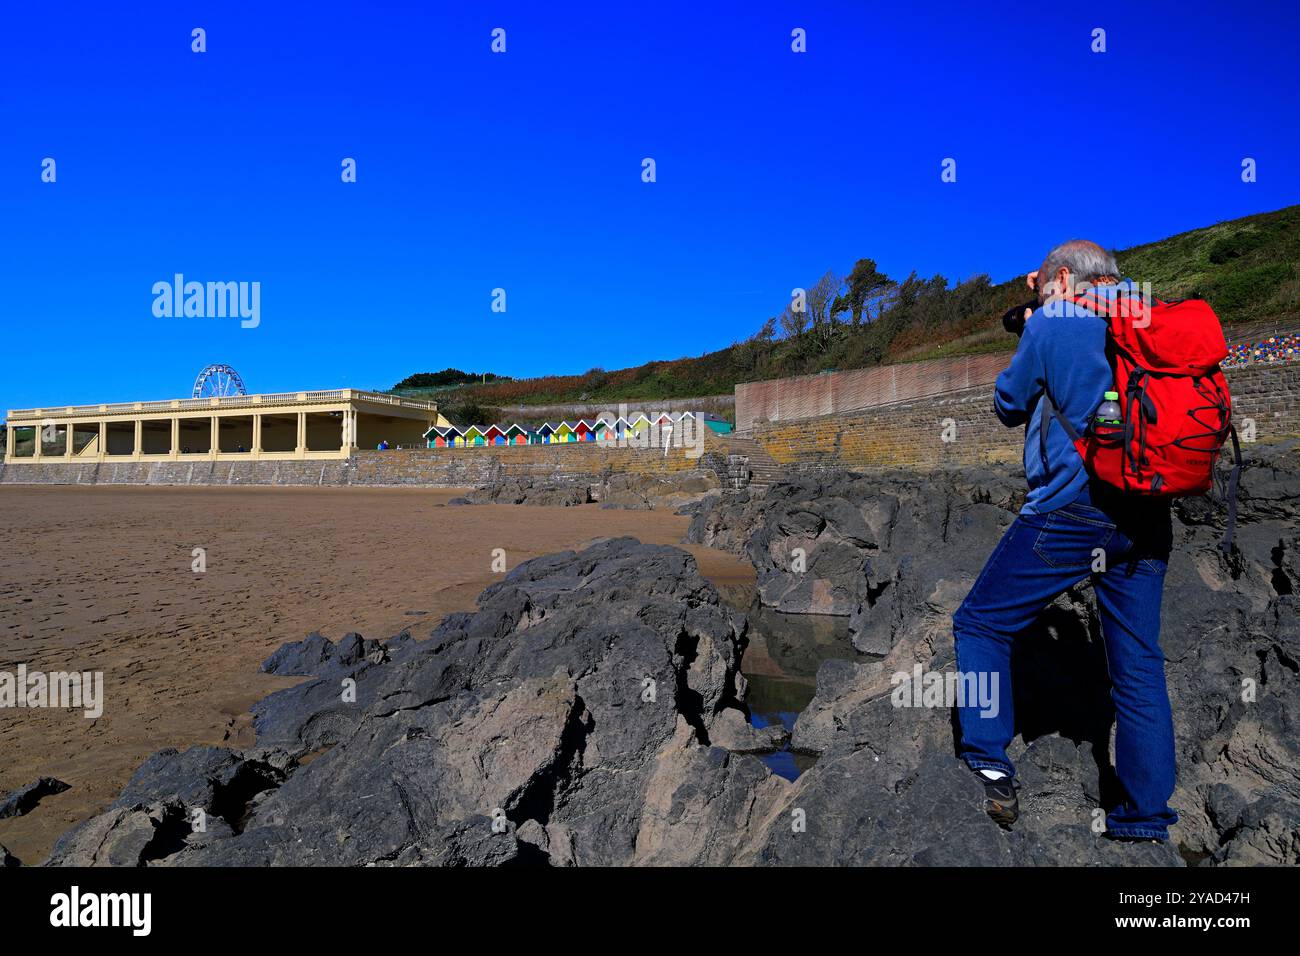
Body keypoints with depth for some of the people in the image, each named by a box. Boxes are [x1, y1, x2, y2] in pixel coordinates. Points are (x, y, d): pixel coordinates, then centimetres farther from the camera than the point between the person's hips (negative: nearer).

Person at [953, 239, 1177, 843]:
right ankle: (1146, 820, 19)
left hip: (1071, 510, -6)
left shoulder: (1051, 323, -3)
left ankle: (990, 770, 2)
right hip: (1147, 520, 6)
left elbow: (1009, 407, 6)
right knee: (1138, 665, 11)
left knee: (980, 624, 8)